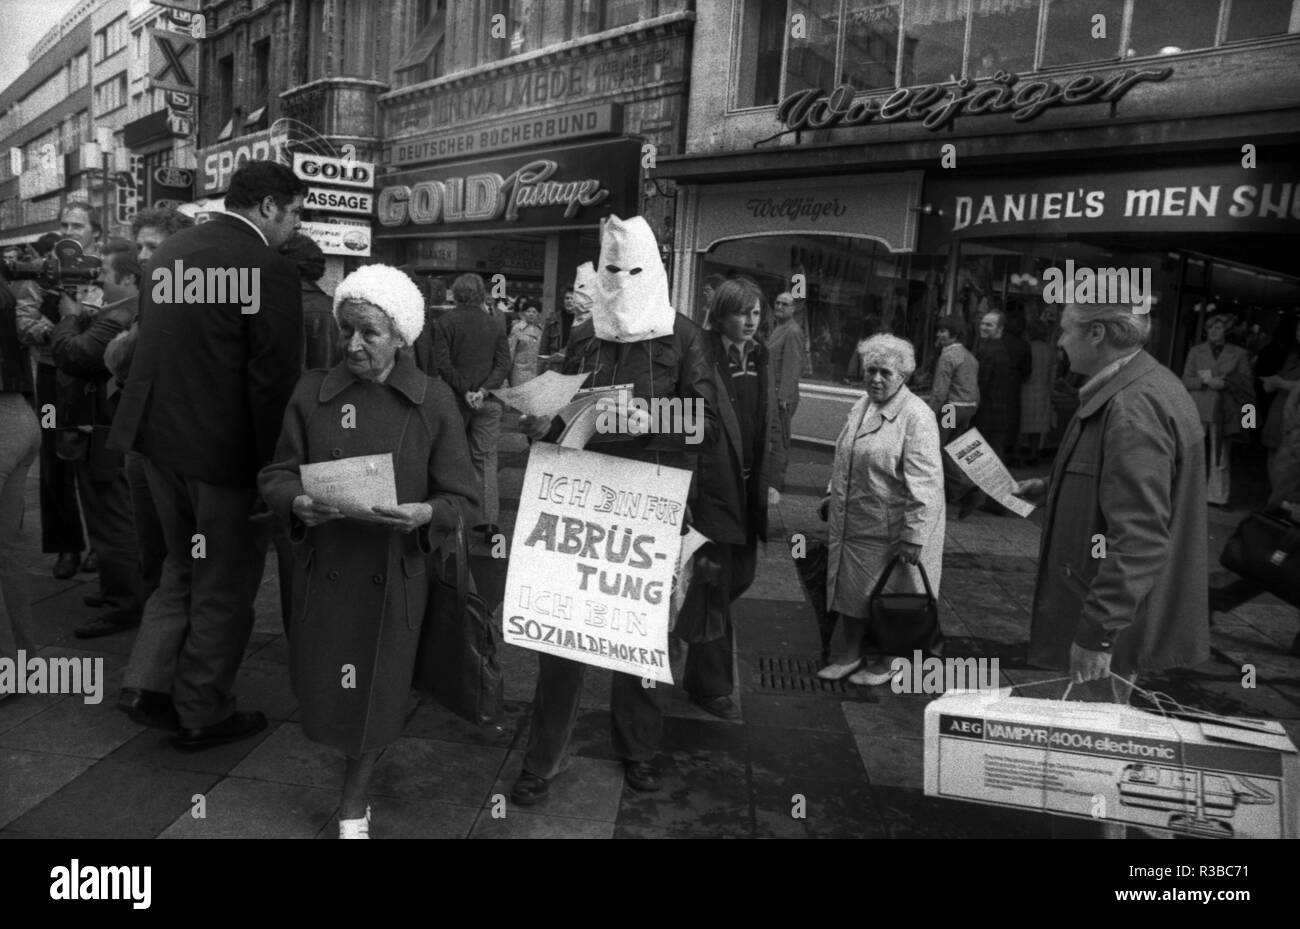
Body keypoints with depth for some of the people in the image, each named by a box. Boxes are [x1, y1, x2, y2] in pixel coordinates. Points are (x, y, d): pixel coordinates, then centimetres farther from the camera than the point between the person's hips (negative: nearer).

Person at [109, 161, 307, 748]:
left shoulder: (170, 249, 8)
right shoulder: (268, 269, -17)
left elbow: (151, 343, 13)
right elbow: (274, 380, -19)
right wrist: (274, 462, -10)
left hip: (158, 435, 8)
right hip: (226, 447, -7)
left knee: (184, 566, 26)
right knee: (225, 586, 10)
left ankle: (149, 683, 24)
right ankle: (203, 715, 24)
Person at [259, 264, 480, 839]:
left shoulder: (434, 400, -5)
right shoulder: (312, 392, -1)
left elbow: (461, 496, -4)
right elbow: (276, 474, 3)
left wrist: (425, 514, -24)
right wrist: (297, 503, -18)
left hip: (394, 571, -1)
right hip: (323, 565, 2)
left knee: (374, 688, 9)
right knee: (322, 681, 11)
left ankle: (353, 807, 31)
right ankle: (356, 760, 44)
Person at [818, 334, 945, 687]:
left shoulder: (916, 416, -17)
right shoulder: (861, 407, 9)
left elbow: (924, 483, -21)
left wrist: (914, 535, -24)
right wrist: (831, 495, 21)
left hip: (890, 530, -7)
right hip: (851, 522, 7)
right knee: (850, 588, 15)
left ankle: (885, 663, 24)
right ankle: (851, 654, 32)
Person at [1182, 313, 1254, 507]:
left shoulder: (1239, 354, 8)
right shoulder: (1196, 351, 11)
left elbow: (1246, 383, 5)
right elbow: (1186, 380, 5)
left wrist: (1225, 382, -12)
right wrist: (1207, 382, -12)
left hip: (1224, 413, -1)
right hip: (1198, 411, 1)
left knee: (1221, 455, 0)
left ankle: (1218, 496, 7)